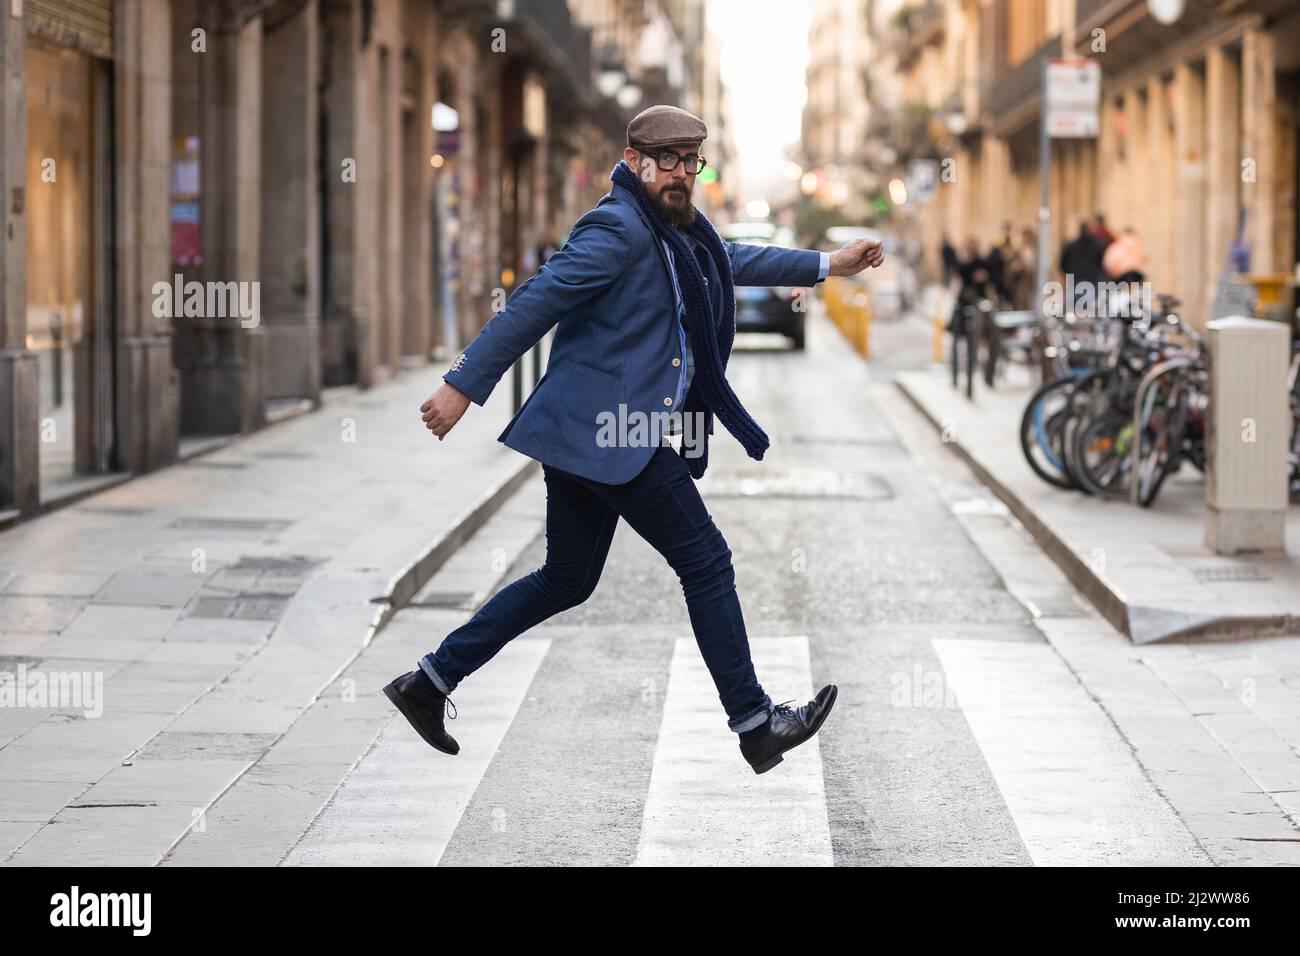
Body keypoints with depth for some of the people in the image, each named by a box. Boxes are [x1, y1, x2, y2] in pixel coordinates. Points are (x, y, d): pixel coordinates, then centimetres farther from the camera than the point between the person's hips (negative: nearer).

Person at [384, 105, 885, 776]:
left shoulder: (674, 231, 17)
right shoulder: (618, 229, -14)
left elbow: (729, 261, 36)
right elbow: (534, 303, -18)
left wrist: (827, 265, 36)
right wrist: (463, 385, -21)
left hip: (590, 432, 11)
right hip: (612, 431, -11)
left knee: (567, 580, 16)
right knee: (705, 561, -2)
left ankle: (430, 681, 18)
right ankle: (756, 726, 6)